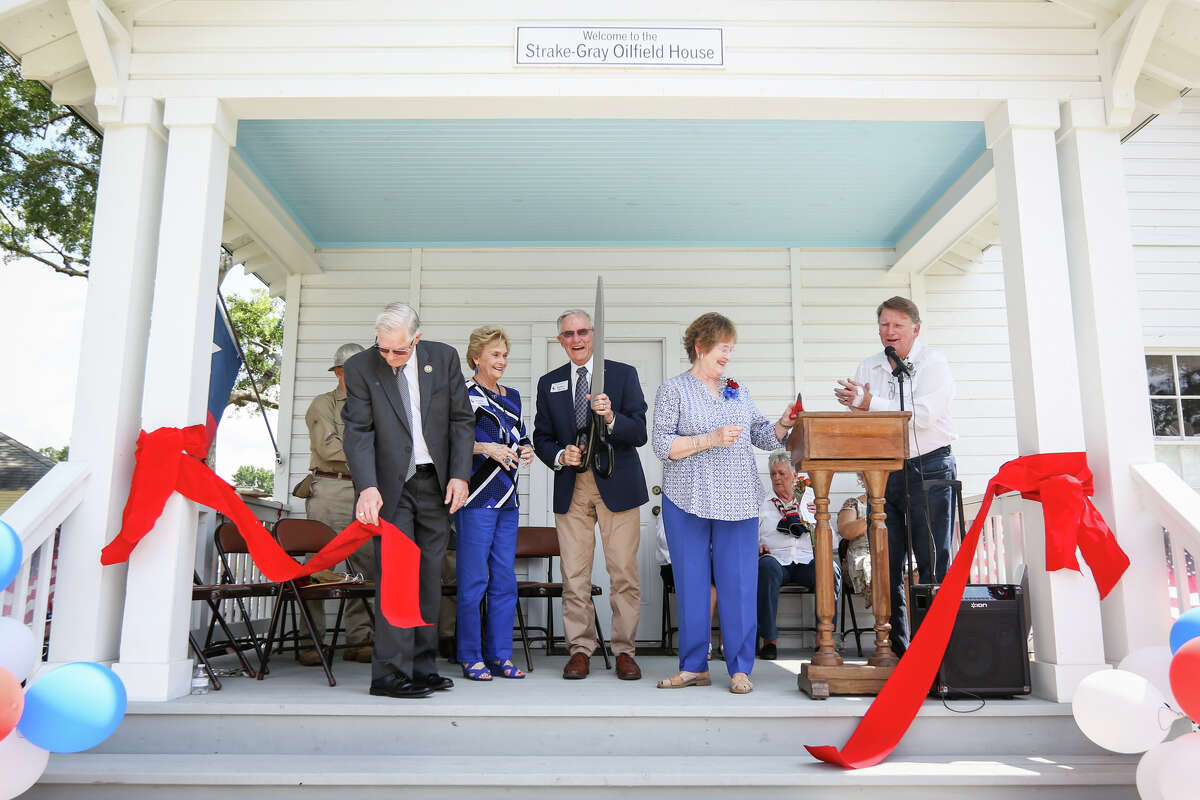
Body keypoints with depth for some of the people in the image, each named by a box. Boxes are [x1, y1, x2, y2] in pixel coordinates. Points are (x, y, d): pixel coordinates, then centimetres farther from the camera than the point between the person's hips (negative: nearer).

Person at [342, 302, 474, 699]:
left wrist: (459, 475, -3)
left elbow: (462, 420, 5)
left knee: (429, 576, 6)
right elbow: (358, 432, -9)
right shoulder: (360, 367, -4)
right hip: (391, 485, -3)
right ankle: (390, 674, 1)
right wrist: (367, 487, -22)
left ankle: (422, 666, 16)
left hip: (437, 483, 3)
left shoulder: (444, 357, 1)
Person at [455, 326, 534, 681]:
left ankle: (500, 655, 17)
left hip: (507, 499, 7)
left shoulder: (512, 396, 17)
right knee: (473, 579, -2)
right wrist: (487, 448, -18)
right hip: (475, 498, -7)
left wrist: (525, 450, 4)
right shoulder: (463, 394, -3)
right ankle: (470, 656, 9)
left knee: (505, 580, 8)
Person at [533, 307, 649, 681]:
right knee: (574, 574, 3)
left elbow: (639, 433, -3)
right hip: (571, 488, 2)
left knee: (624, 573, 0)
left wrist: (611, 419, -23)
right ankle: (580, 649, 15)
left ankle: (624, 650, 12)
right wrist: (559, 455, -6)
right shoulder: (548, 383, 13)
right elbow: (541, 438, 15)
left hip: (617, 485, -2)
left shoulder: (624, 374, 4)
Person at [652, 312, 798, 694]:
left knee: (739, 583, 1)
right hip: (688, 502, -3)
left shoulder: (738, 390, 15)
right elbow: (663, 444, -7)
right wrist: (710, 439, -14)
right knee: (691, 583, 5)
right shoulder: (673, 390, 2)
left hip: (738, 501, 3)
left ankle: (740, 667, 13)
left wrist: (782, 426, -4)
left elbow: (761, 436, 16)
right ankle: (694, 666, 18)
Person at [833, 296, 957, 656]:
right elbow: (857, 419, 10)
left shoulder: (933, 363, -1)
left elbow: (923, 415, -16)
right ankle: (896, 650, 16)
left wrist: (870, 403, -17)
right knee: (887, 565, 6)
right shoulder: (867, 368, 15)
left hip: (929, 470, -5)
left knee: (933, 565, -2)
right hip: (883, 473, 5)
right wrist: (855, 403, -13)